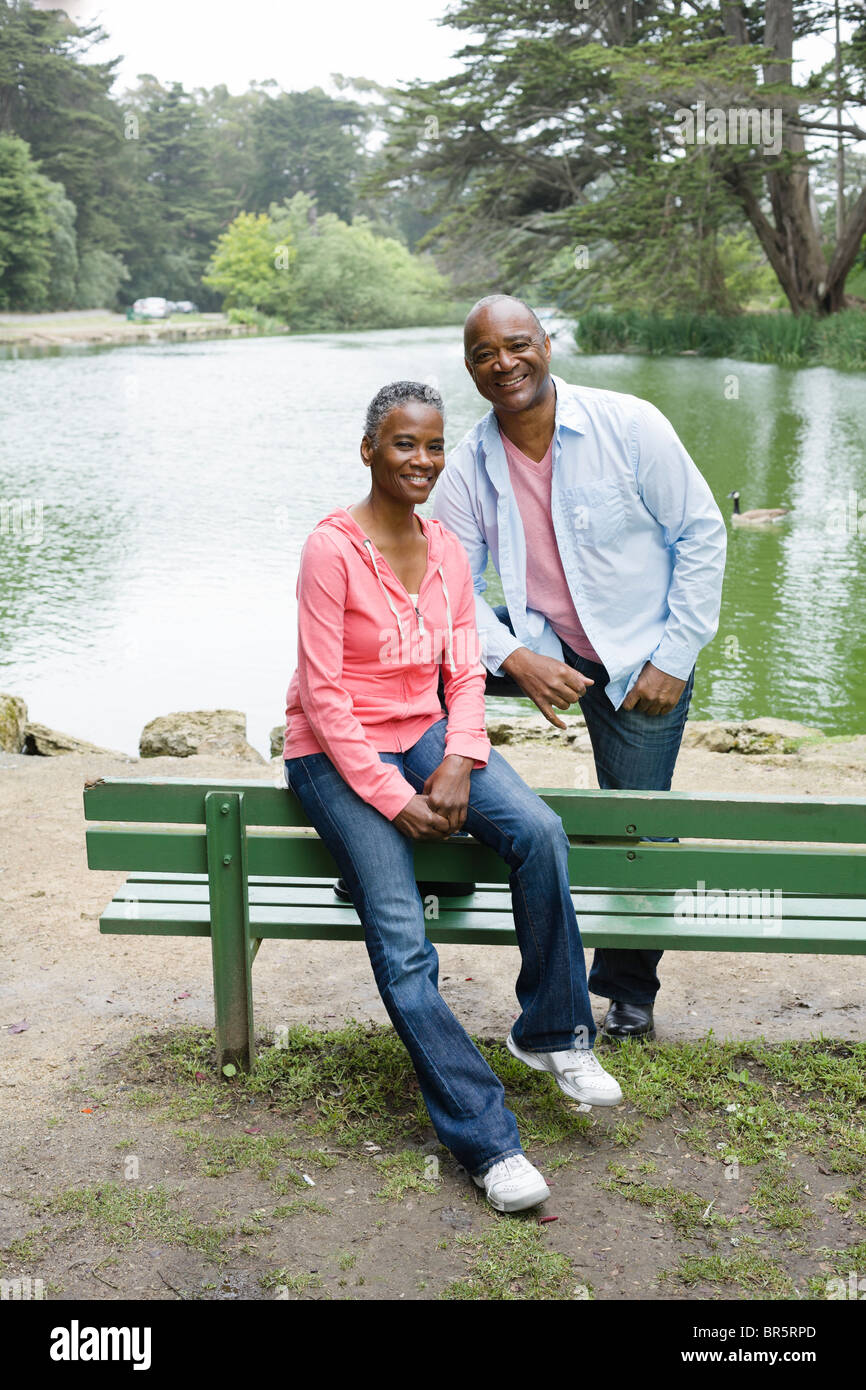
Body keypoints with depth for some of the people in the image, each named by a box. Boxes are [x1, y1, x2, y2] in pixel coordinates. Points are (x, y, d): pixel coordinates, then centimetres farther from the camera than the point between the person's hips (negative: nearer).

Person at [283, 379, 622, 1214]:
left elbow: (465, 673, 6)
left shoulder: (447, 551, 6)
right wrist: (396, 801, -18)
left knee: (541, 832, -22)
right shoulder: (332, 549, -13)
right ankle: (486, 1140, -11)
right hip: (337, 753, -5)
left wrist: (458, 765, -12)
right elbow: (324, 694, -16)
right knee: (401, 946, -19)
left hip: (426, 735, 5)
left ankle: (551, 1033, -4)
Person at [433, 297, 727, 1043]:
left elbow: (702, 535, -11)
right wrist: (516, 659, -26)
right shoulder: (469, 465, -9)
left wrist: (675, 658, -13)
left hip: (642, 660, -2)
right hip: (542, 642, 3)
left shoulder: (629, 426, -17)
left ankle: (627, 994, 28)